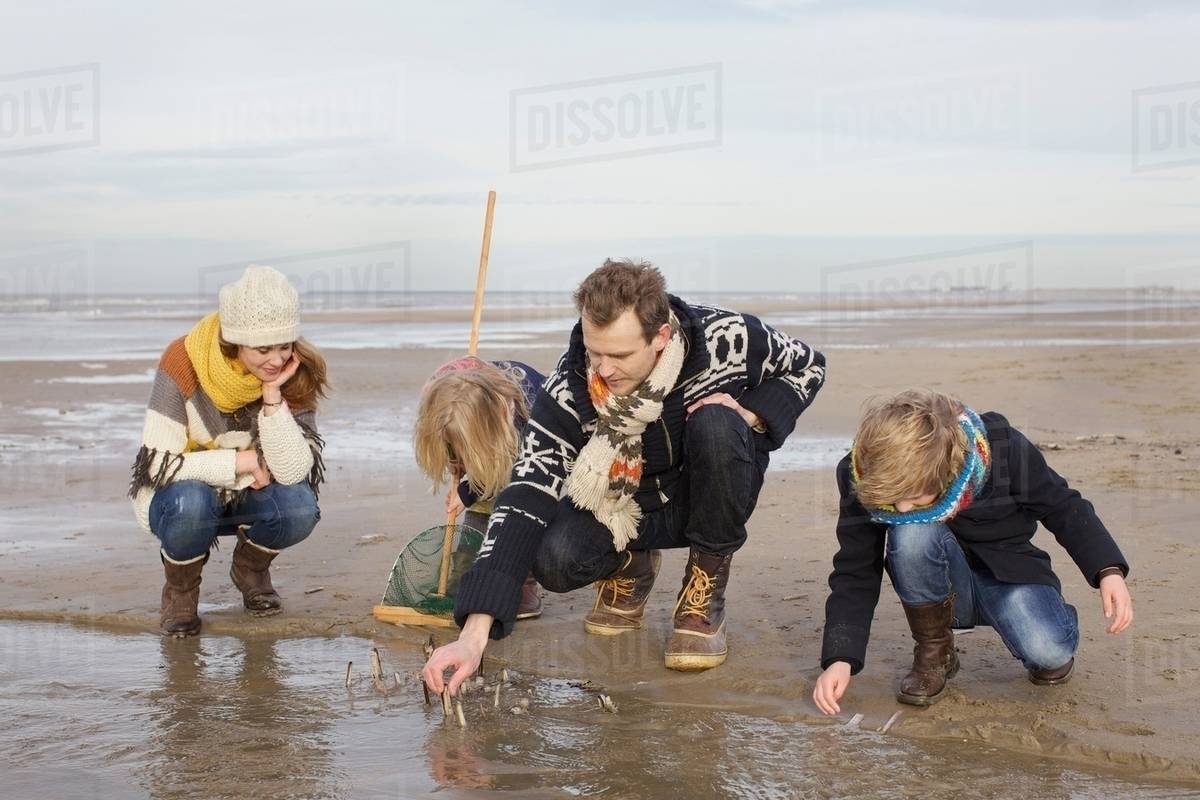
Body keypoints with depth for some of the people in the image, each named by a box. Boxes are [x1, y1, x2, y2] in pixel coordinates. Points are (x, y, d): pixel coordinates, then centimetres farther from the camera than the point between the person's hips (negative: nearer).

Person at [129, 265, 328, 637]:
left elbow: (294, 472, -24)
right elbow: (157, 463, -26)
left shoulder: (296, 373, -16)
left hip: (249, 496, 3)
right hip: (179, 496, -2)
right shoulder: (184, 363, -24)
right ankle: (180, 588, -4)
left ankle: (251, 568, 6)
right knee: (190, 501, -37)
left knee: (299, 506, -29)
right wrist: (241, 460, -26)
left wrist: (272, 396, -32)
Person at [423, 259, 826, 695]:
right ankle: (631, 566, 9)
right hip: (629, 508, 1)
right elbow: (525, 499, -32)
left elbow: (807, 365, -4)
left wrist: (750, 413, -25)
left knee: (714, 426, -34)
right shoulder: (570, 386, -27)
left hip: (716, 493, -1)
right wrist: (474, 635, -40)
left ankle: (705, 590, -13)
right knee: (556, 560, -30)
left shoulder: (726, 338, -26)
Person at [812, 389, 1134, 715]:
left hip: (1008, 573, -1)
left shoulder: (1004, 450, -24)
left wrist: (1109, 571, -20)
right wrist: (839, 659, -26)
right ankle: (933, 653, -9)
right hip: (940, 589, 1)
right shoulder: (863, 480, -22)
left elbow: (1064, 508, -8)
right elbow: (855, 575, -16)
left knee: (1049, 651, -32)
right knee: (912, 534, -34)